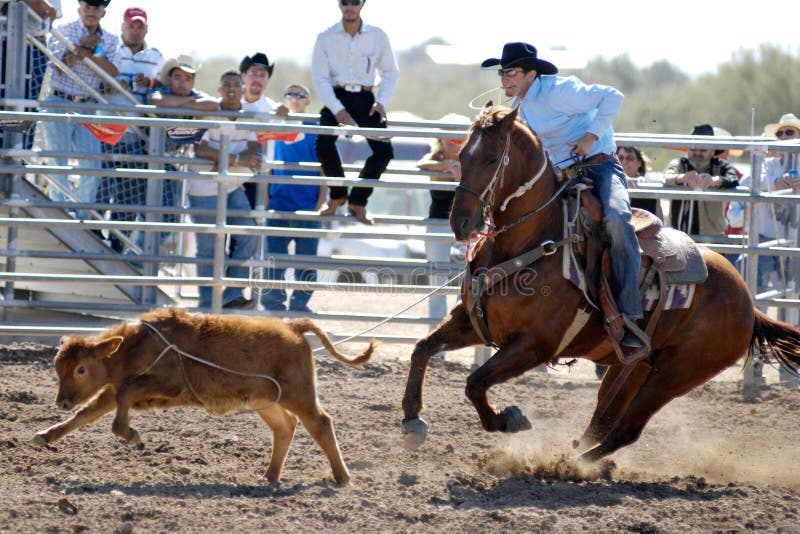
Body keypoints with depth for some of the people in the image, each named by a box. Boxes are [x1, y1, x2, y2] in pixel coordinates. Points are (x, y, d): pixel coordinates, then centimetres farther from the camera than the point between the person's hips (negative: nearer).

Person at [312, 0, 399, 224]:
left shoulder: (378, 36, 3)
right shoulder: (326, 38, -1)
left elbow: (391, 72, 11)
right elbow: (320, 77, -4)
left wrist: (382, 102, -5)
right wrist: (337, 109, -16)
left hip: (365, 99, 1)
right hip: (336, 97, -1)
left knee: (383, 150, -15)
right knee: (324, 144, -25)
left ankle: (358, 200, 4)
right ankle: (338, 193, 2)